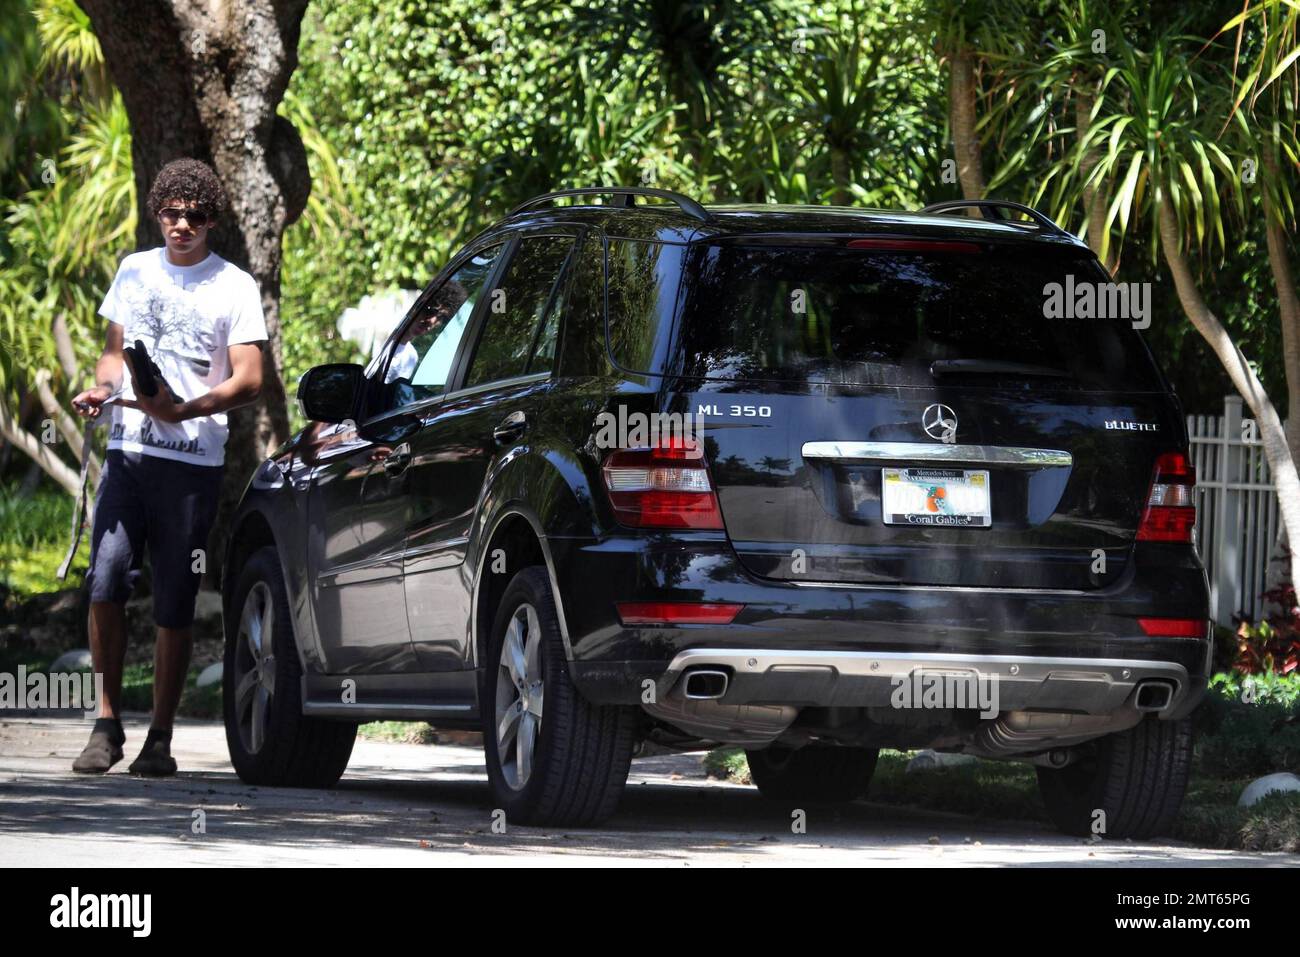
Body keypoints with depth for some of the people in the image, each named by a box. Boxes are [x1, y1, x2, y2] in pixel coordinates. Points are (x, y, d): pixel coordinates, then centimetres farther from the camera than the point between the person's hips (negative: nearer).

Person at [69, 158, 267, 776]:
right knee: (105, 583, -11)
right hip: (127, 452, 3)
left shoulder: (234, 286, 3)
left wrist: (183, 410, -19)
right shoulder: (135, 272, 16)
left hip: (194, 464, -3)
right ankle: (107, 724, -1)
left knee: (174, 606, -1)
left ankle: (160, 739, 6)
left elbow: (248, 381, -3)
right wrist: (100, 389, 1)